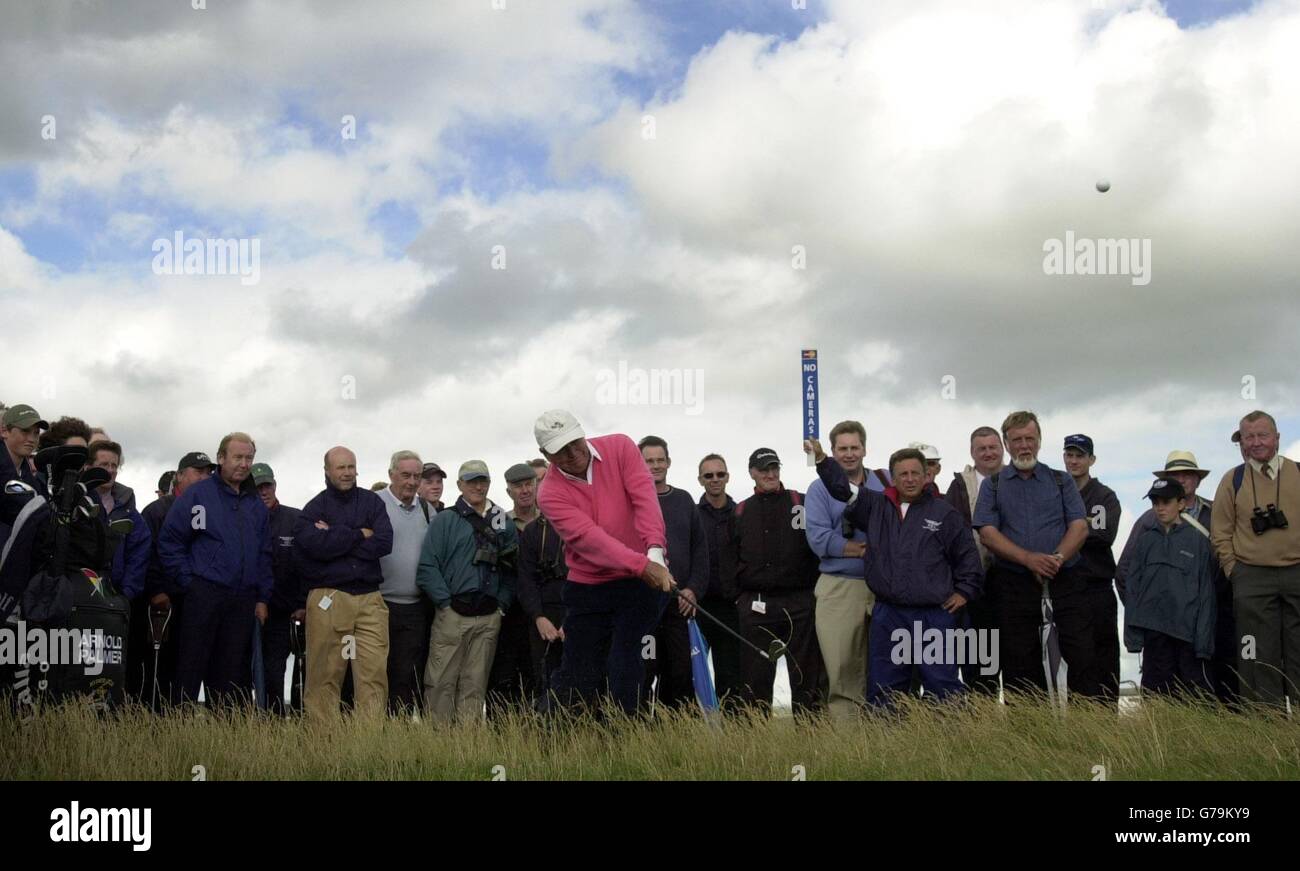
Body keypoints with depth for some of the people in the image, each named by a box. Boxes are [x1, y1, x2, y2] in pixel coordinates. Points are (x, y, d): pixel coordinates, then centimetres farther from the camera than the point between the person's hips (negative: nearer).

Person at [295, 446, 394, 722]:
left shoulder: (372, 502, 12)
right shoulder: (313, 508, 6)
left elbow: (384, 543, -3)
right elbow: (316, 545, -14)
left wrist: (336, 539, -6)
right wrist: (359, 535, -5)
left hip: (370, 599, 2)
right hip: (328, 600, -2)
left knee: (375, 673, -5)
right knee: (325, 676, -1)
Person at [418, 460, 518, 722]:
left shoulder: (504, 524, 14)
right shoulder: (445, 520, 3)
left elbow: (512, 570, 16)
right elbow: (428, 566, -4)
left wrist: (502, 604, 5)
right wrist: (446, 603, -9)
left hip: (489, 618, 3)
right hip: (452, 613, -3)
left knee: (475, 685, 5)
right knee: (441, 683, -6)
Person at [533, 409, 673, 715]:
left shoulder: (620, 448, -4)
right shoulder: (551, 494, -9)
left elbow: (644, 497, -16)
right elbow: (589, 536, -22)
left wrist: (655, 551, -31)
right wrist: (641, 565, -34)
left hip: (641, 580, -1)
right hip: (587, 588, 1)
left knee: (624, 663, -13)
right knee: (577, 677, 1)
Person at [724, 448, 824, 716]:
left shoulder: (802, 503, 7)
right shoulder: (741, 512, 13)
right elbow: (730, 560, 13)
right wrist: (740, 593, 4)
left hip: (799, 602, -1)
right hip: (755, 606, 2)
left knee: (806, 673, 1)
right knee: (755, 675, 3)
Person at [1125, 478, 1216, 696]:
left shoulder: (1198, 540, 3)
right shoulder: (1146, 540, 10)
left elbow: (1206, 592, 1)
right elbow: (1134, 588, 9)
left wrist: (1204, 638, -5)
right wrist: (1133, 635, 2)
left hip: (1188, 629, -2)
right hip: (1154, 631, 2)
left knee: (1198, 689, -2)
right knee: (1157, 690, 5)